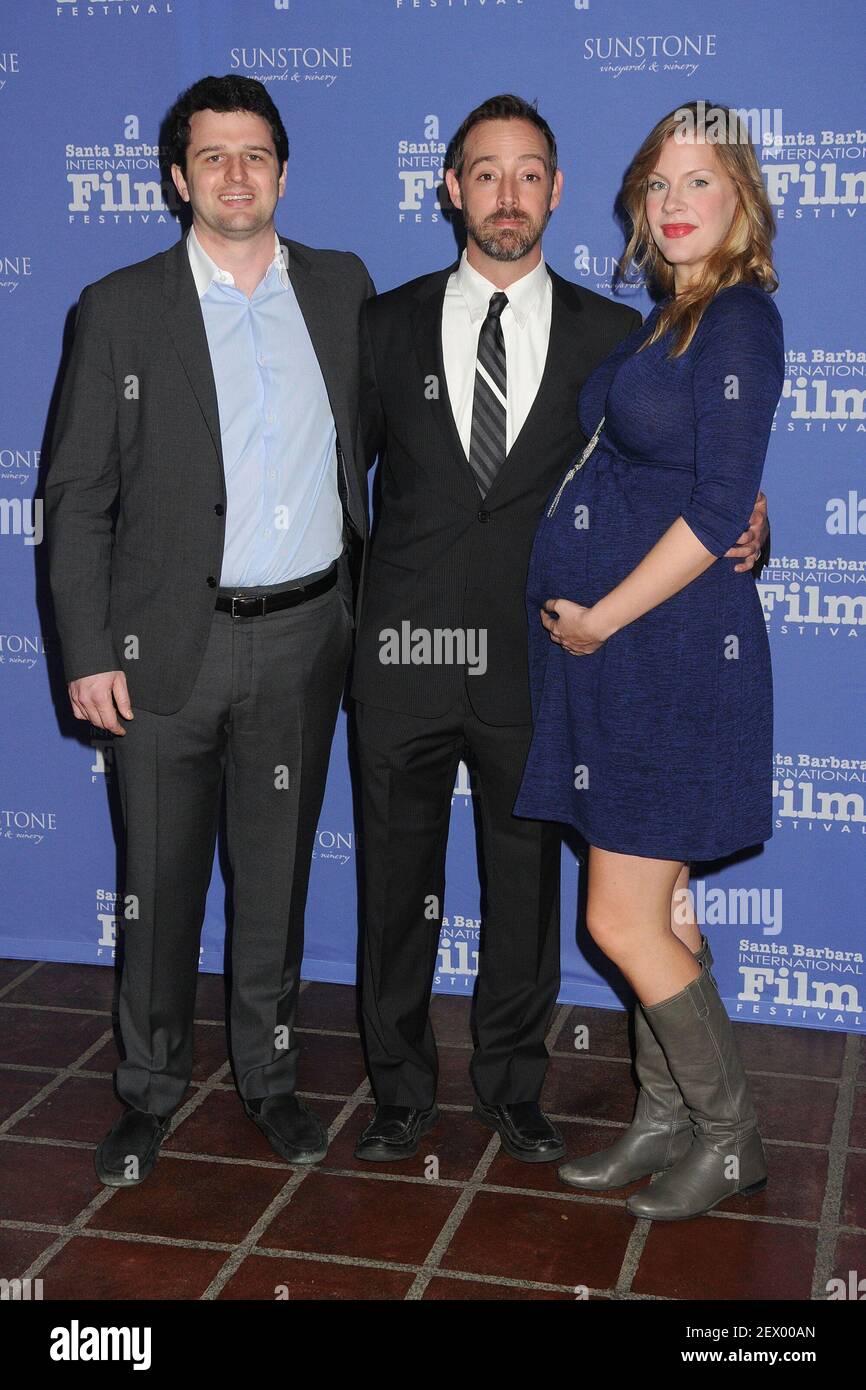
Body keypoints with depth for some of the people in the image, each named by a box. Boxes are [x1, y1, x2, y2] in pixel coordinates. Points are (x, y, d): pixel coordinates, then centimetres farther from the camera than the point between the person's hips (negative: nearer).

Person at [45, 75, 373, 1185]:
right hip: (169, 642, -2)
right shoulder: (121, 308, -2)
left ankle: (268, 1074, 30)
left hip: (302, 636, 2)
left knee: (277, 869, 13)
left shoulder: (341, 287, 6)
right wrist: (88, 654, -8)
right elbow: (77, 496, -2)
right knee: (161, 876, 8)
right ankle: (150, 1087, 25)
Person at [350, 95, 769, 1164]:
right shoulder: (386, 325, 5)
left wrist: (736, 531, -14)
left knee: (527, 891, 12)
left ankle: (512, 1087, 32)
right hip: (404, 656, 0)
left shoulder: (613, 337, 4)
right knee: (397, 887, 11)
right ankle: (402, 1090, 29)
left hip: (536, 662, 0)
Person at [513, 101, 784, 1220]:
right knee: (656, 911, 15)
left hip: (670, 652, -8)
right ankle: (666, 1121, 29)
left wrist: (603, 616, -13)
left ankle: (729, 1136, 17)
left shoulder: (738, 318, -11)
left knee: (625, 923, -2)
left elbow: (718, 511, -18)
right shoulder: (662, 321, 15)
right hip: (614, 654, 8)